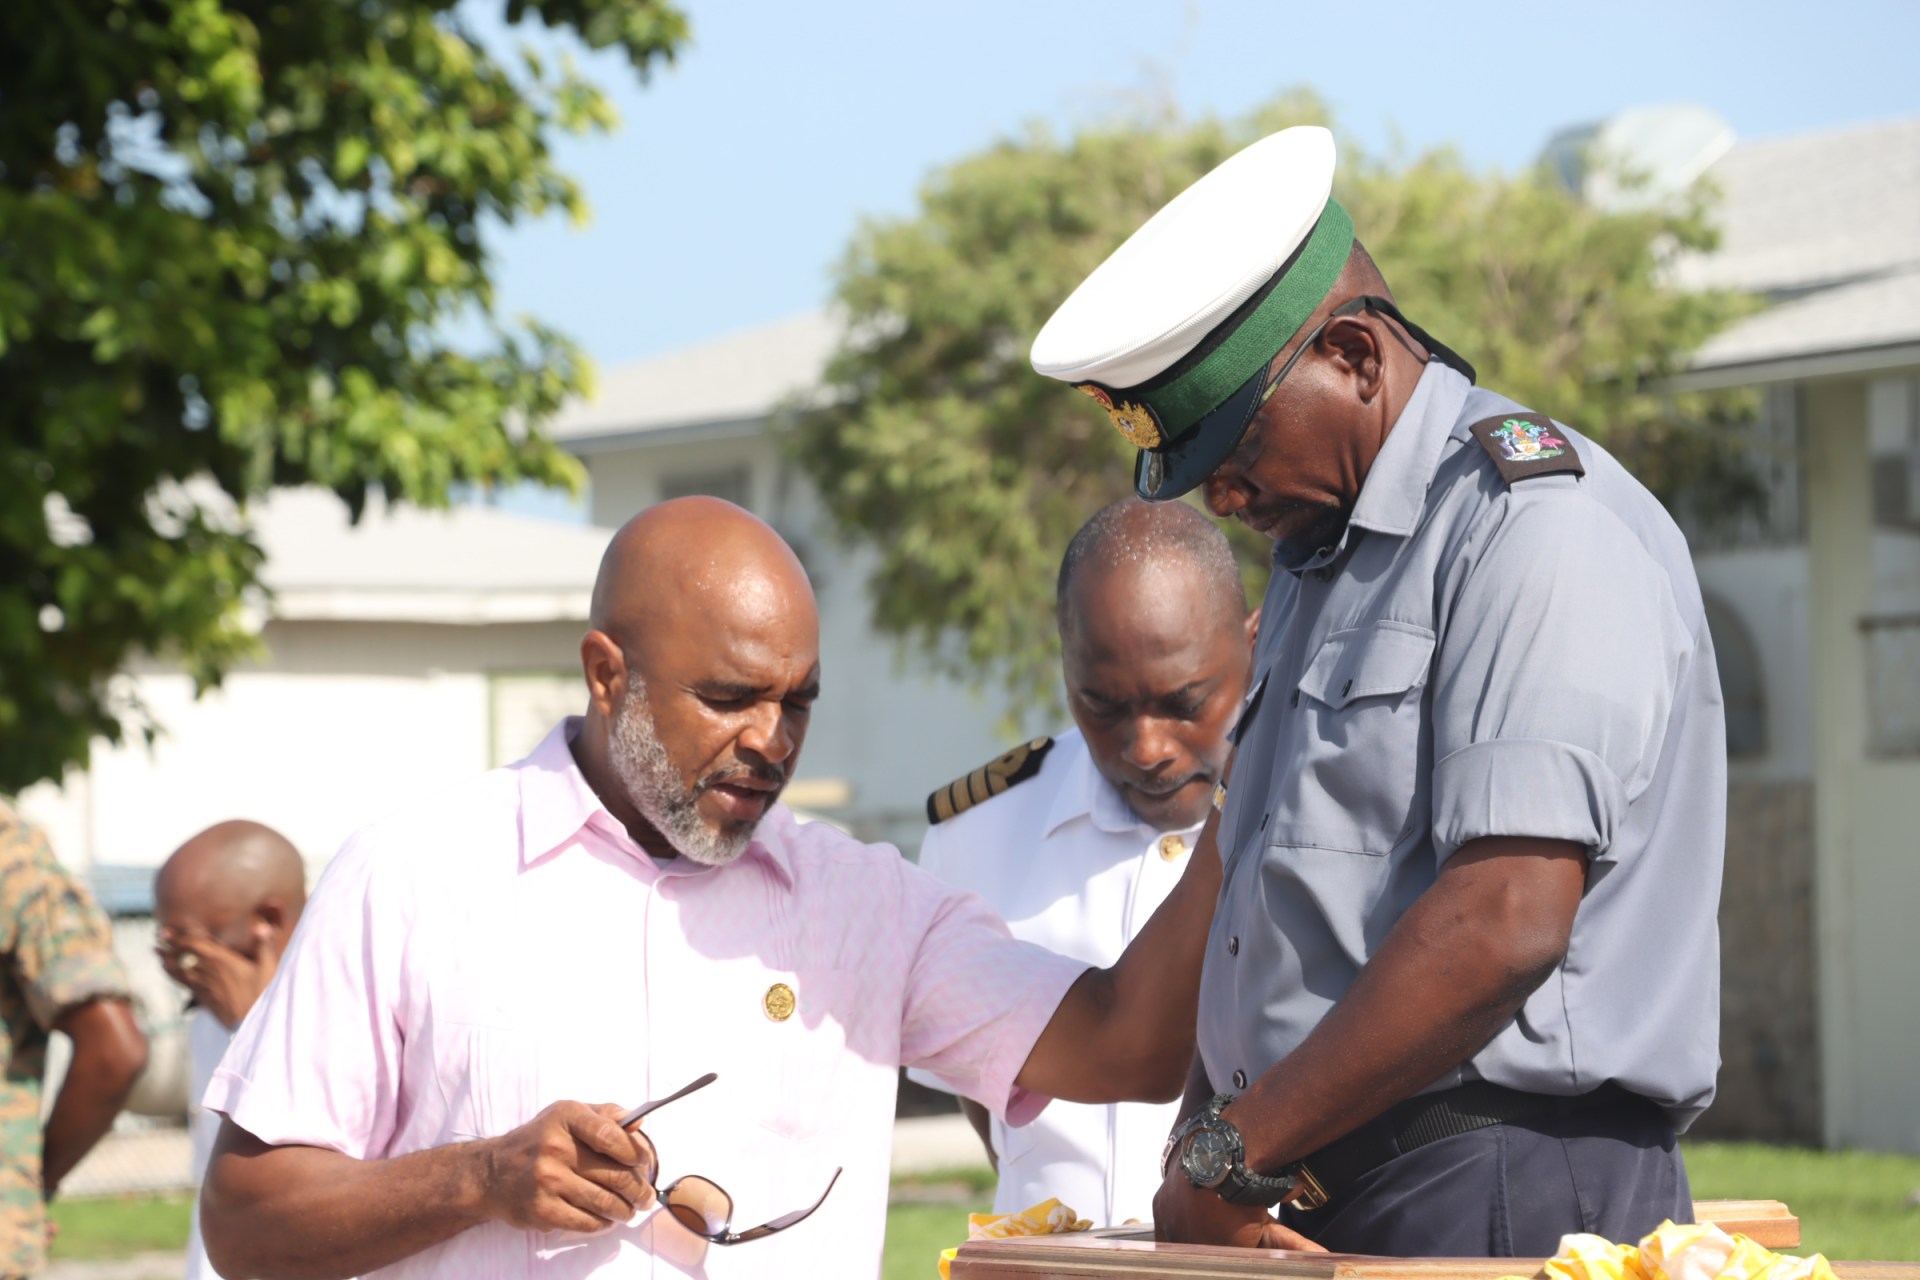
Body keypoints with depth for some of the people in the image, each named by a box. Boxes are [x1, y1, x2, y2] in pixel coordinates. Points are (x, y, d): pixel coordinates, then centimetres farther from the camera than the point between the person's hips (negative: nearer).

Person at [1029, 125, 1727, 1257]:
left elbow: (1504, 926, -20)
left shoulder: (1534, 523, -9)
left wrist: (1235, 1154, -14)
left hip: (1501, 1200, -8)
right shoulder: (1318, 558, 21)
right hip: (1309, 1206, 8)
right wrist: (1200, 1146, 3)